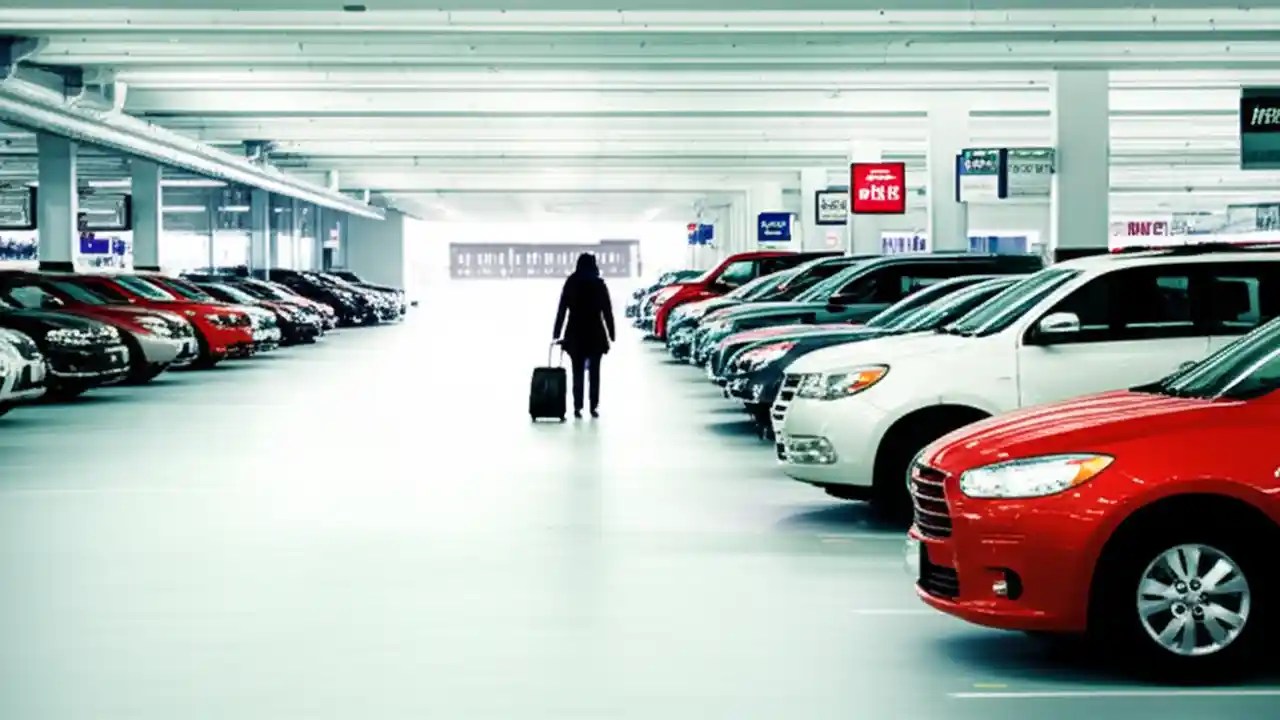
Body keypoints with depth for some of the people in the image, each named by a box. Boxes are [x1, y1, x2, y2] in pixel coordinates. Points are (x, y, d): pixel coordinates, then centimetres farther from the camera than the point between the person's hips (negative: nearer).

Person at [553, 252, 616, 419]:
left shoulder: (570, 283, 1)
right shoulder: (599, 283, -2)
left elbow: (562, 310, -1)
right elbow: (607, 310, -3)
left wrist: (556, 333, 2)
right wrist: (611, 333, 3)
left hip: (575, 333, 1)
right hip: (595, 333, -1)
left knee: (578, 372, 6)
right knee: (594, 372, 6)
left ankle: (577, 407, 2)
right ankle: (594, 407, 3)